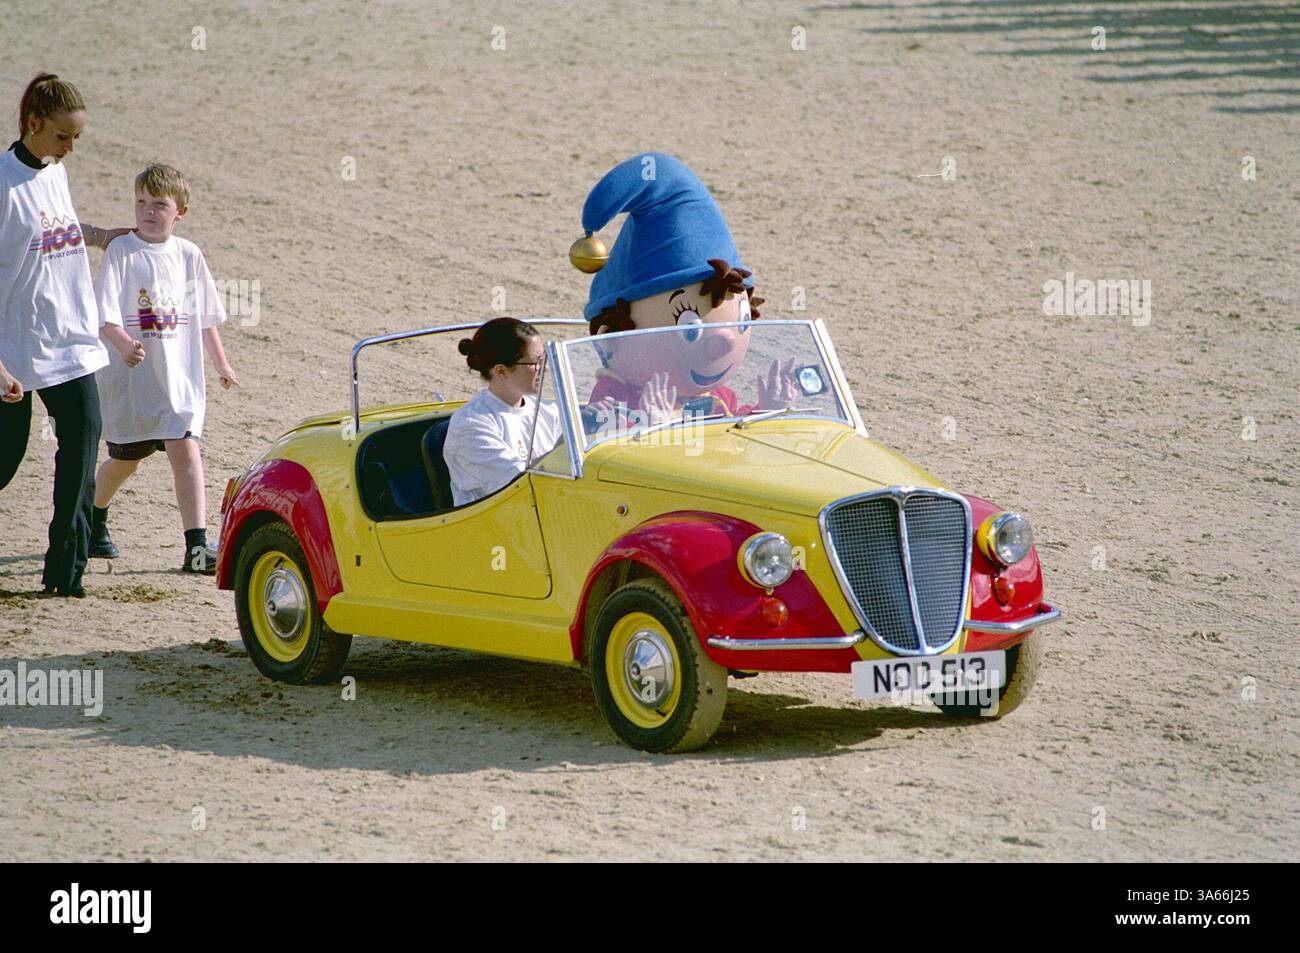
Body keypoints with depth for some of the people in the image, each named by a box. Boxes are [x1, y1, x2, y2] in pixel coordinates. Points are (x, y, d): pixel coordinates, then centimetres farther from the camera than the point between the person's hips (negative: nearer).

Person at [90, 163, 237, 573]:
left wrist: (221, 363, 21)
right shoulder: (121, 251, -7)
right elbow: (105, 316, -15)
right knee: (125, 459, 12)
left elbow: (205, 317, 17)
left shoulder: (188, 255, 4)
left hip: (179, 375, 2)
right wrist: (124, 344, -34)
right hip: (130, 374, -2)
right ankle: (94, 520, 41)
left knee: (185, 449, -13)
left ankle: (197, 545, -17)